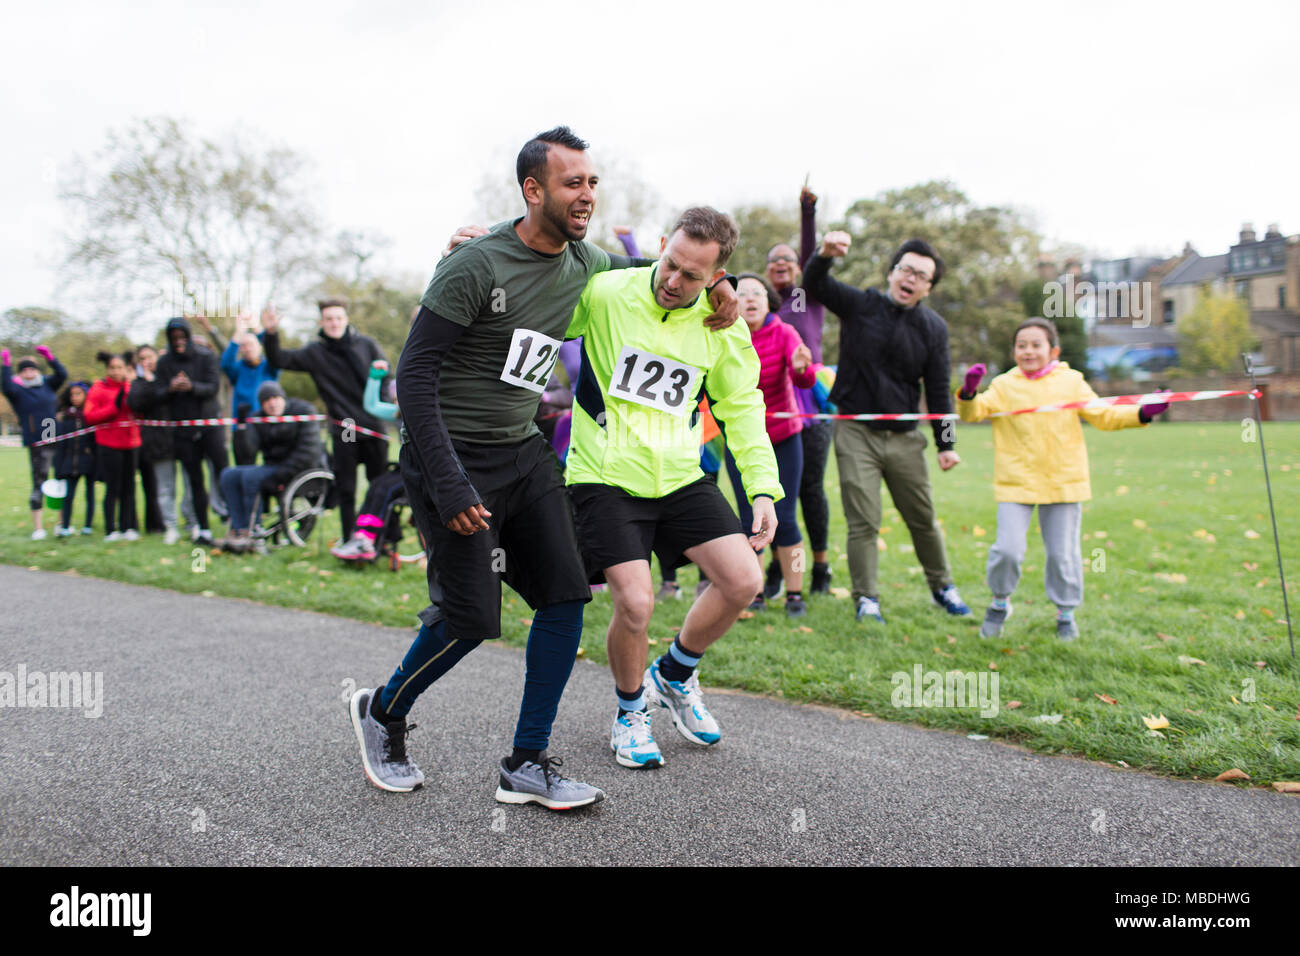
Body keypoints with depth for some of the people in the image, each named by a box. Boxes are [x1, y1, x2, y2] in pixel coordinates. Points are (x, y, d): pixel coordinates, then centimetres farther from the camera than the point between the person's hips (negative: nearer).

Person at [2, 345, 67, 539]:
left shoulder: (47, 384, 11)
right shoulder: (18, 390, 1)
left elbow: (62, 375, -2)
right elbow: (6, 387, -19)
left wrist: (49, 357, -14)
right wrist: (5, 365, -26)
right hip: (37, 443, -4)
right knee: (39, 482, -6)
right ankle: (38, 527, -1)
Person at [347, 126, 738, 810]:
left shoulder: (584, 262, 4)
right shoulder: (476, 264, -18)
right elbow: (414, 374, -18)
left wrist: (717, 284, 11)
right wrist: (447, 484, -24)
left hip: (525, 451, 7)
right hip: (454, 456, -7)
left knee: (566, 597, -2)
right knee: (471, 617, -8)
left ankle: (526, 766, 10)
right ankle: (381, 712, 22)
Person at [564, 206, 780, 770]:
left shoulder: (722, 325, 1)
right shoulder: (604, 292, -10)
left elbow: (742, 407, 10)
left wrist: (764, 488, 1)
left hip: (681, 476, 4)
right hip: (606, 476, -4)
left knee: (743, 581, -5)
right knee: (635, 603, -16)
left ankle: (674, 677, 23)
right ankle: (631, 709, 17)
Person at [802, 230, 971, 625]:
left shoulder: (933, 327, 4)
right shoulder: (860, 305, -1)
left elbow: (938, 389, 5)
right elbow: (814, 285, -13)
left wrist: (946, 443, 2)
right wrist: (825, 255, -35)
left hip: (905, 438, 2)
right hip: (856, 432, -2)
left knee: (923, 519, 13)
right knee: (863, 523, -4)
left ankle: (942, 586, 33)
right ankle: (866, 598, 8)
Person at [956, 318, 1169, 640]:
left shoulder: (1071, 383, 8)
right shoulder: (1004, 386, 4)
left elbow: (1103, 416, 9)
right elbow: (974, 411, -5)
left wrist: (1141, 414, -4)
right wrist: (968, 393, -26)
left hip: (1063, 482, 1)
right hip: (1016, 483, -1)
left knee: (1063, 552, 7)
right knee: (1008, 549, -8)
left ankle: (1066, 611, 27)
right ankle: (1000, 602, 18)